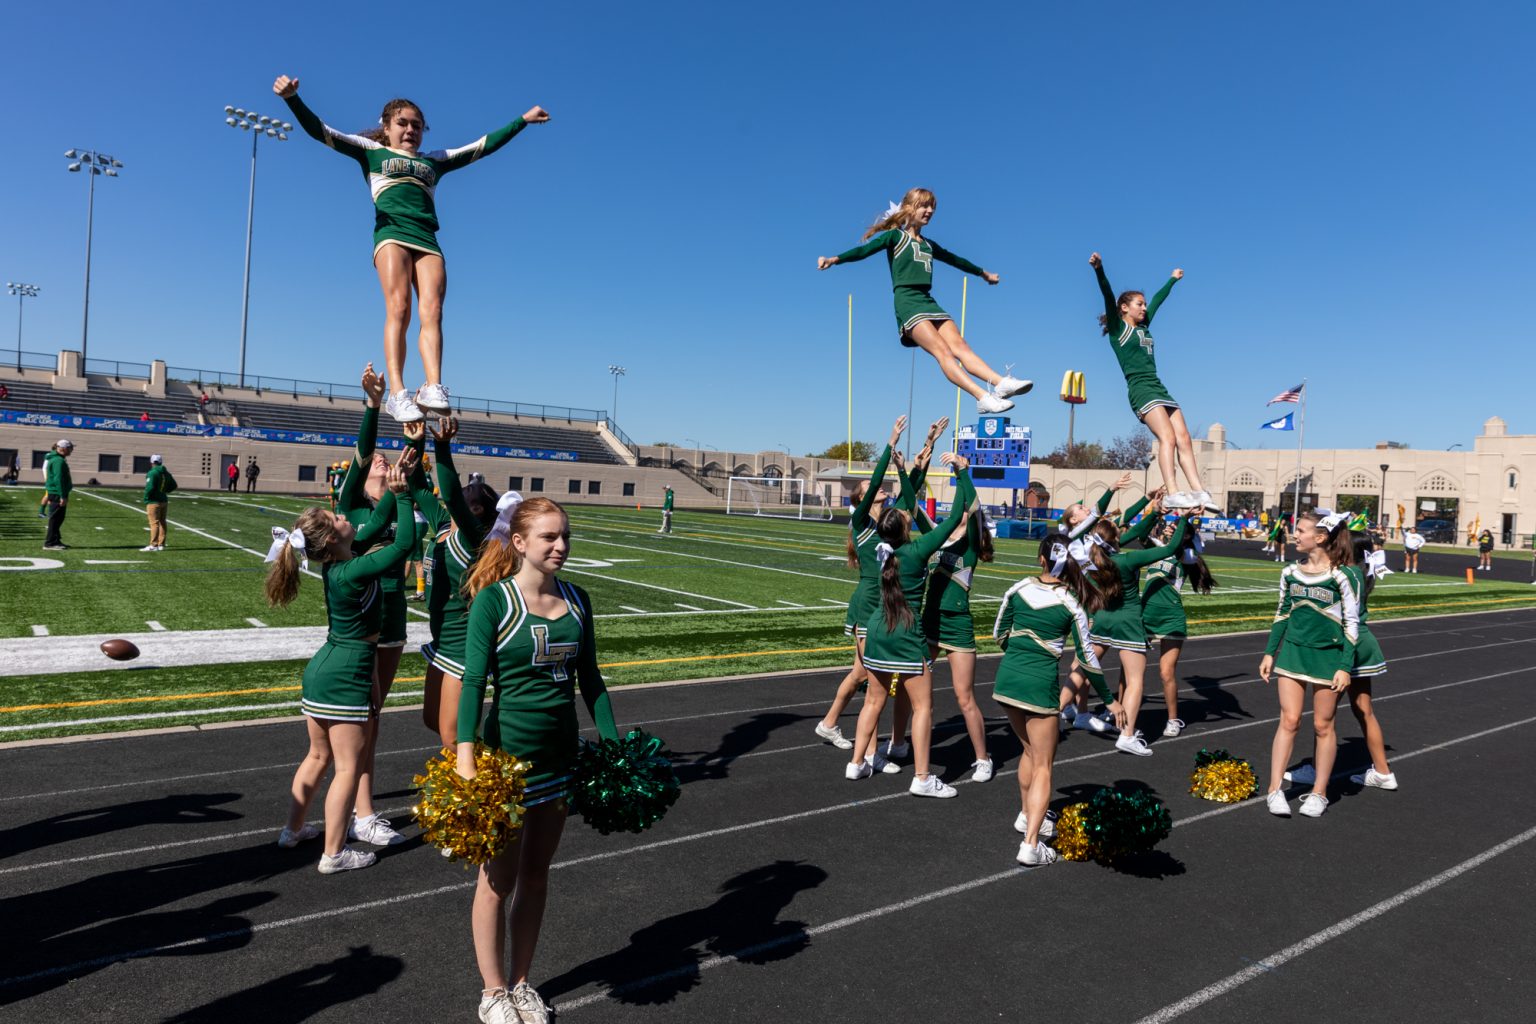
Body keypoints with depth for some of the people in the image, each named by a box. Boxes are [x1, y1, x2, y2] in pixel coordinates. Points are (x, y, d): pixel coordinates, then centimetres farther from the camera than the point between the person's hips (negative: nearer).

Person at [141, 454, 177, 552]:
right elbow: (173, 486, 17)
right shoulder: (166, 473, 10)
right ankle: (161, 544, 16)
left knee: (154, 523, -7)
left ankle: (153, 545, -8)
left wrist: (146, 498, -10)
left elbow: (150, 487, -23)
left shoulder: (152, 473, -14)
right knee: (162, 523, 12)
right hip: (164, 501, 8)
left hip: (154, 502, -8)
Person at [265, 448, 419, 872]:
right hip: (346, 680, -9)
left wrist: (394, 491, 7)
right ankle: (334, 854, 9)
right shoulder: (352, 573, -23)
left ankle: (293, 829, 37)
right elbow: (404, 543, -25)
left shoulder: (335, 566, 3)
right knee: (349, 766, 2)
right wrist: (402, 493, -19)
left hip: (320, 672, 9)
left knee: (318, 756, 23)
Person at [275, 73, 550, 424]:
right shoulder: (372, 151, 23)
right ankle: (397, 392, -28)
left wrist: (522, 120, 34)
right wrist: (293, 99, 0)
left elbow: (483, 146, 33)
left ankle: (434, 389, -32)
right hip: (391, 233, -3)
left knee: (432, 312, -18)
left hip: (427, 239, 3)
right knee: (398, 309, -20)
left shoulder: (434, 161, 31)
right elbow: (320, 131, 16)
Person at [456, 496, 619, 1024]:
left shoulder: (576, 599, 3)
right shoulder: (494, 600, -12)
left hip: (561, 751, 5)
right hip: (509, 749, -5)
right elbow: (473, 681, -16)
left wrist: (614, 743, 6)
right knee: (498, 877, 9)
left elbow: (590, 679, 8)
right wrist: (465, 756, -24)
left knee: (536, 871, 16)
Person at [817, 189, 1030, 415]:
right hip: (906, 301, -7)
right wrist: (835, 259, -24)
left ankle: (1001, 383, -32)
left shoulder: (929, 245, 27)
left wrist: (983, 273, 57)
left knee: (959, 346, -14)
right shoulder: (895, 236, 8)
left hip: (928, 301, 7)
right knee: (942, 350, -22)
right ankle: (983, 397, -36)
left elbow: (955, 260, 43)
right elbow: (865, 250, -7)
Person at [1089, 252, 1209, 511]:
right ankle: (1172, 494, -28)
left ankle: (1199, 492, -7)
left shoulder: (1143, 327, 25)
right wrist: (1099, 270, -24)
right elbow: (1108, 296, -11)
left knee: (1184, 439, -3)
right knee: (1167, 438, -21)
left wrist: (1172, 280, 52)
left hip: (1159, 389, 8)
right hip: (1140, 389, -8)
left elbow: (1157, 300, 39)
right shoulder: (1118, 328, 4)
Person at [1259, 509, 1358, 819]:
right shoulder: (1290, 572, 3)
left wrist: (1345, 667, -11)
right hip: (1293, 652, 3)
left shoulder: (1341, 576, -11)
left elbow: (1351, 624, -8)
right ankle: (1275, 789, 3)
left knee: (1323, 725, 7)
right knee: (1289, 720, 0)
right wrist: (1269, 653, 10)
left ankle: (1319, 793, 19)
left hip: (1328, 656, -3)